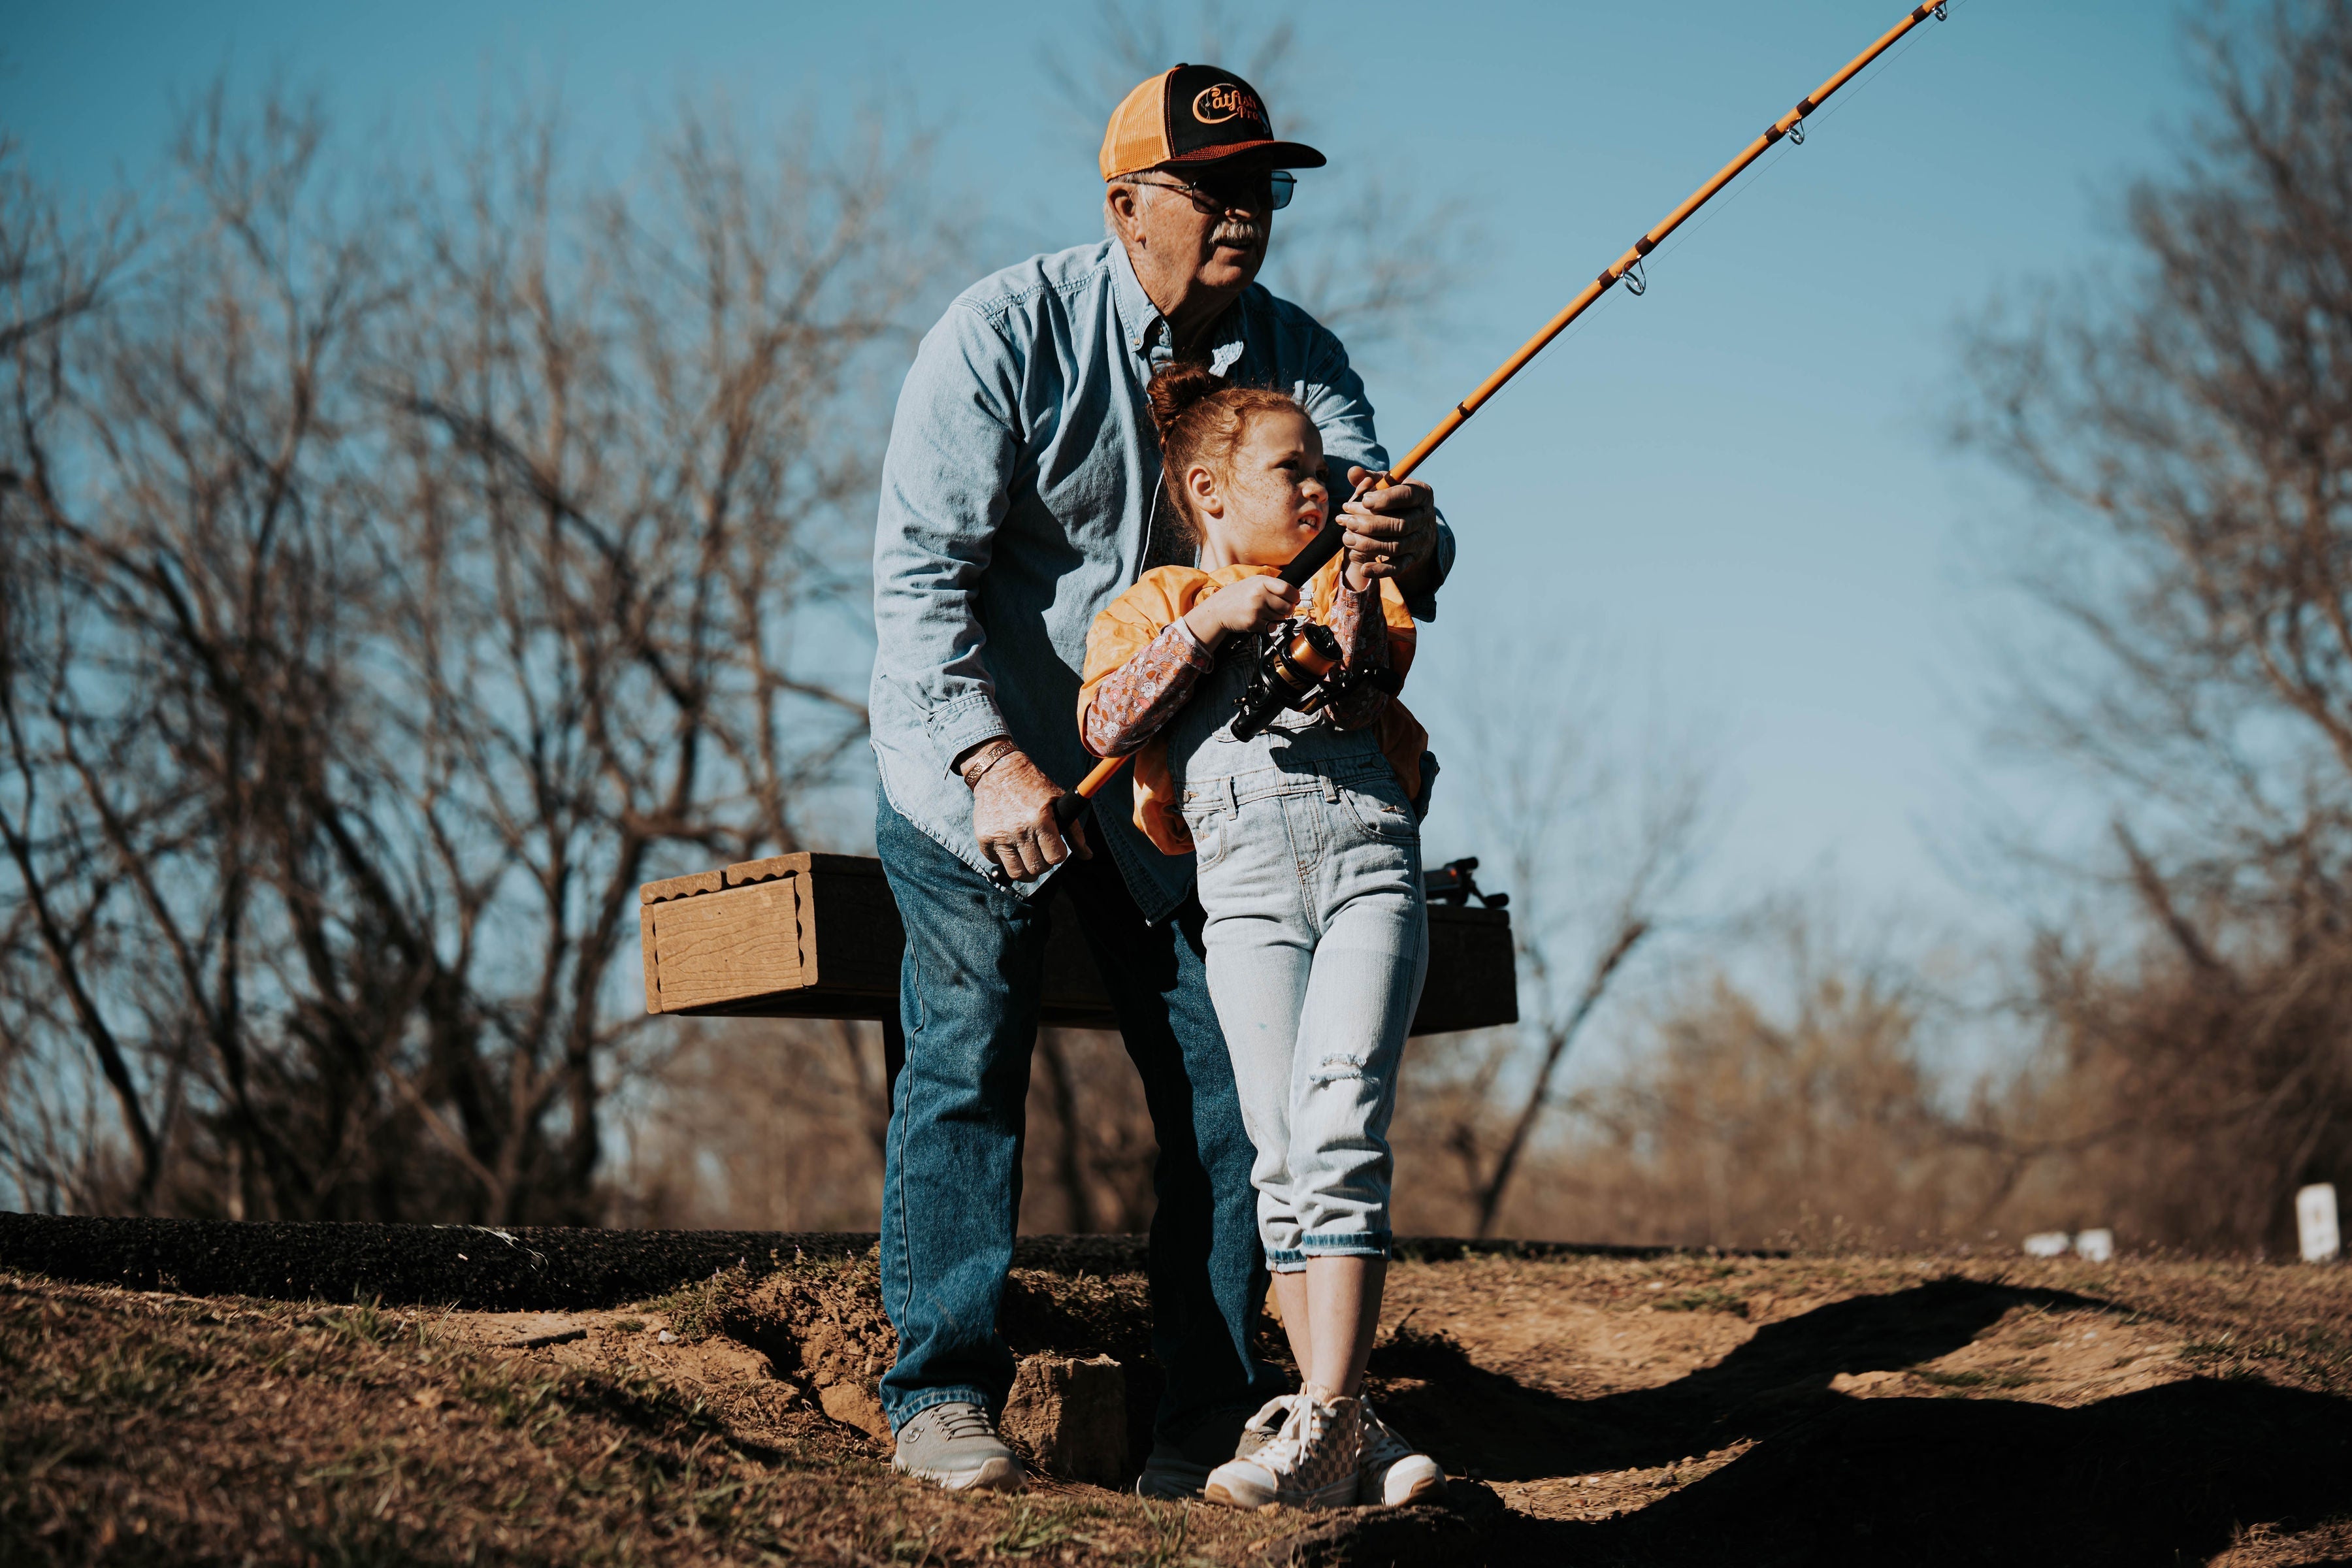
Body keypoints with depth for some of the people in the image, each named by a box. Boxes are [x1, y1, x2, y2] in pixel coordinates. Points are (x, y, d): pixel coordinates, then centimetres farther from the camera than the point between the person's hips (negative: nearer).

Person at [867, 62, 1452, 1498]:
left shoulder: (1295, 358, -4)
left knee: (1225, 1081, 1)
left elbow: (1362, 510, -17)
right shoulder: (1009, 332, -16)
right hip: (975, 759, -4)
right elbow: (920, 565, -20)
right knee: (968, 1061, -7)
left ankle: (1207, 1423, 7)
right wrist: (993, 758, -32)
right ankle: (944, 1393, 0)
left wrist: (1410, 545, -43)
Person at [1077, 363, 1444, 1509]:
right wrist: (1208, 624, -5)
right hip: (1244, 887, 0)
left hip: (1369, 862, 0)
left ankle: (1328, 1418, -20)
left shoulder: (1347, 590, 22)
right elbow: (1106, 723, 0)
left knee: (1339, 1127, -16)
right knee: (1283, 1157, -8)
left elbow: (1360, 689, 3)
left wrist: (1362, 585, -8)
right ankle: (1347, 1432, -2)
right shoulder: (1159, 602, 18)